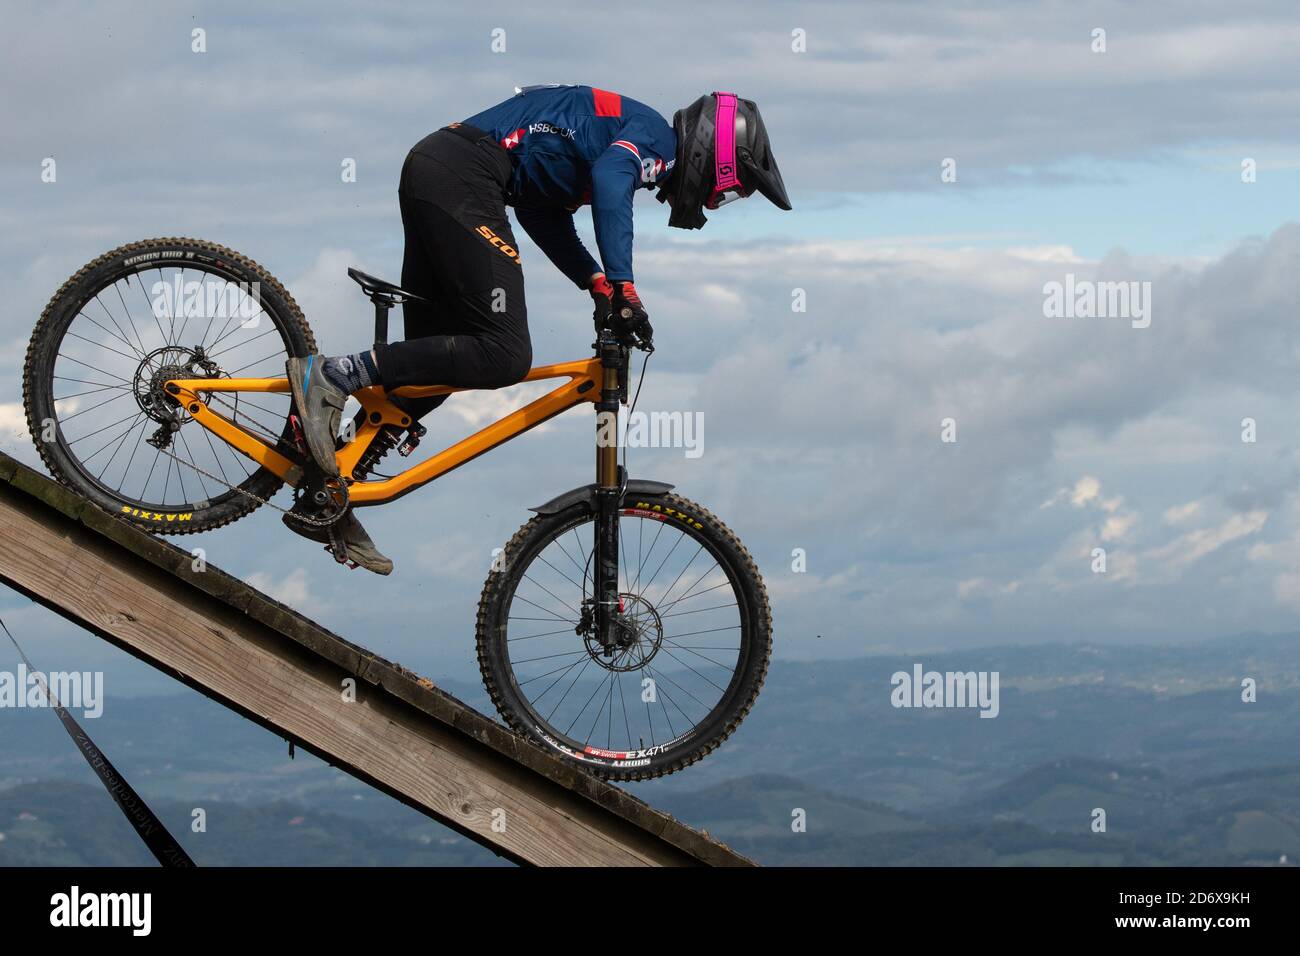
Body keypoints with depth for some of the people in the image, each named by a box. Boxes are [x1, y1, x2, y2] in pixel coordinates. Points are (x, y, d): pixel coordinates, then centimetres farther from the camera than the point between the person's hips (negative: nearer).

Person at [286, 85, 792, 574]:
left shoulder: (623, 124, 27)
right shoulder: (656, 137, -3)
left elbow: (544, 212, 24)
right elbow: (610, 180, -25)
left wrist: (596, 282, 12)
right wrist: (623, 287, -29)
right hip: (461, 176, -11)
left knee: (434, 360, 13)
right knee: (504, 355, -16)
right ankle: (331, 375, -17)